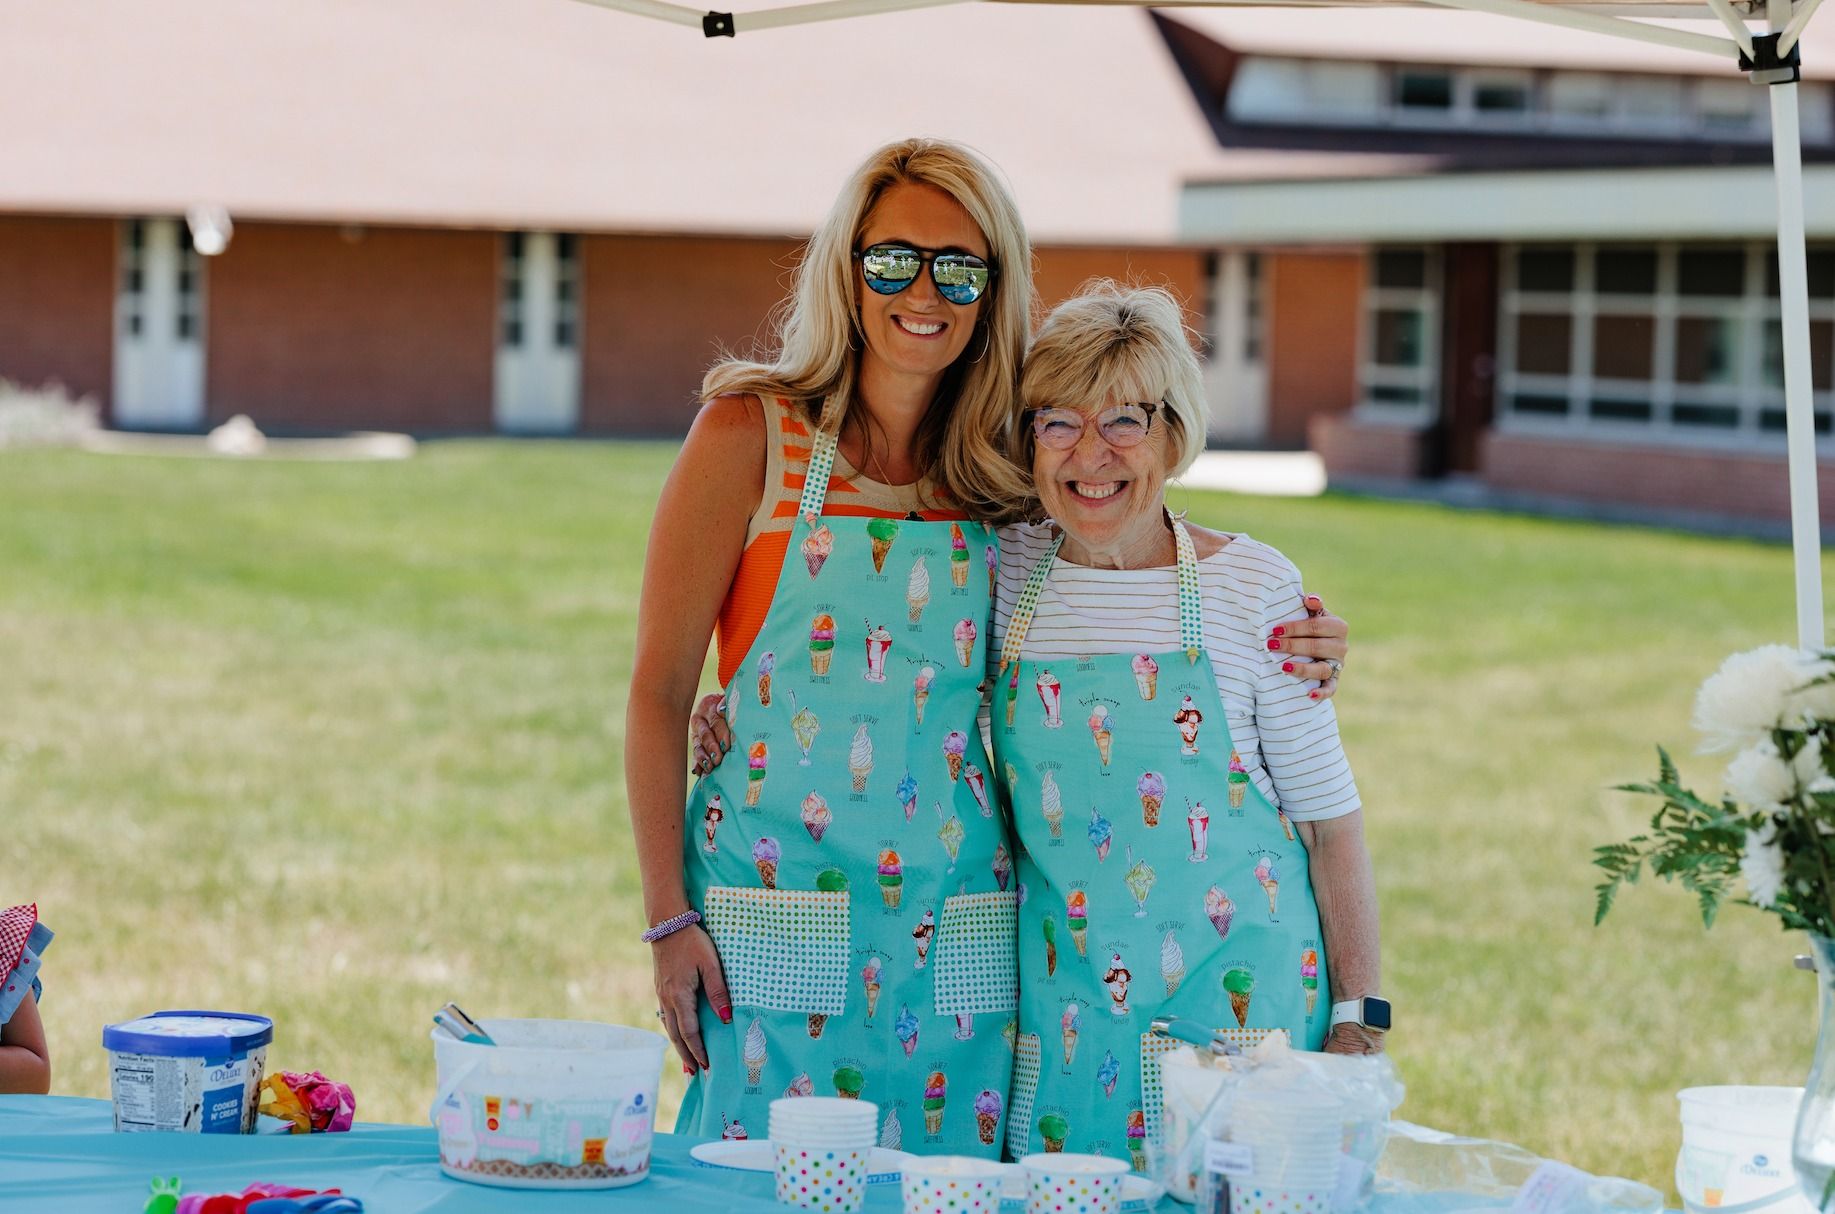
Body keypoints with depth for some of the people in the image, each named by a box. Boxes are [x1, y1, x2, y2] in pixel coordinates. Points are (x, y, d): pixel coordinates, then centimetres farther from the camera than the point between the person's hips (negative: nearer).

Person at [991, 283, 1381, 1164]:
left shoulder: (1253, 585, -5)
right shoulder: (1008, 569, 2)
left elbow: (1329, 818, -2)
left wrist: (1358, 1019, -5)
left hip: (1233, 994, -2)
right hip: (1062, 1005, 3)